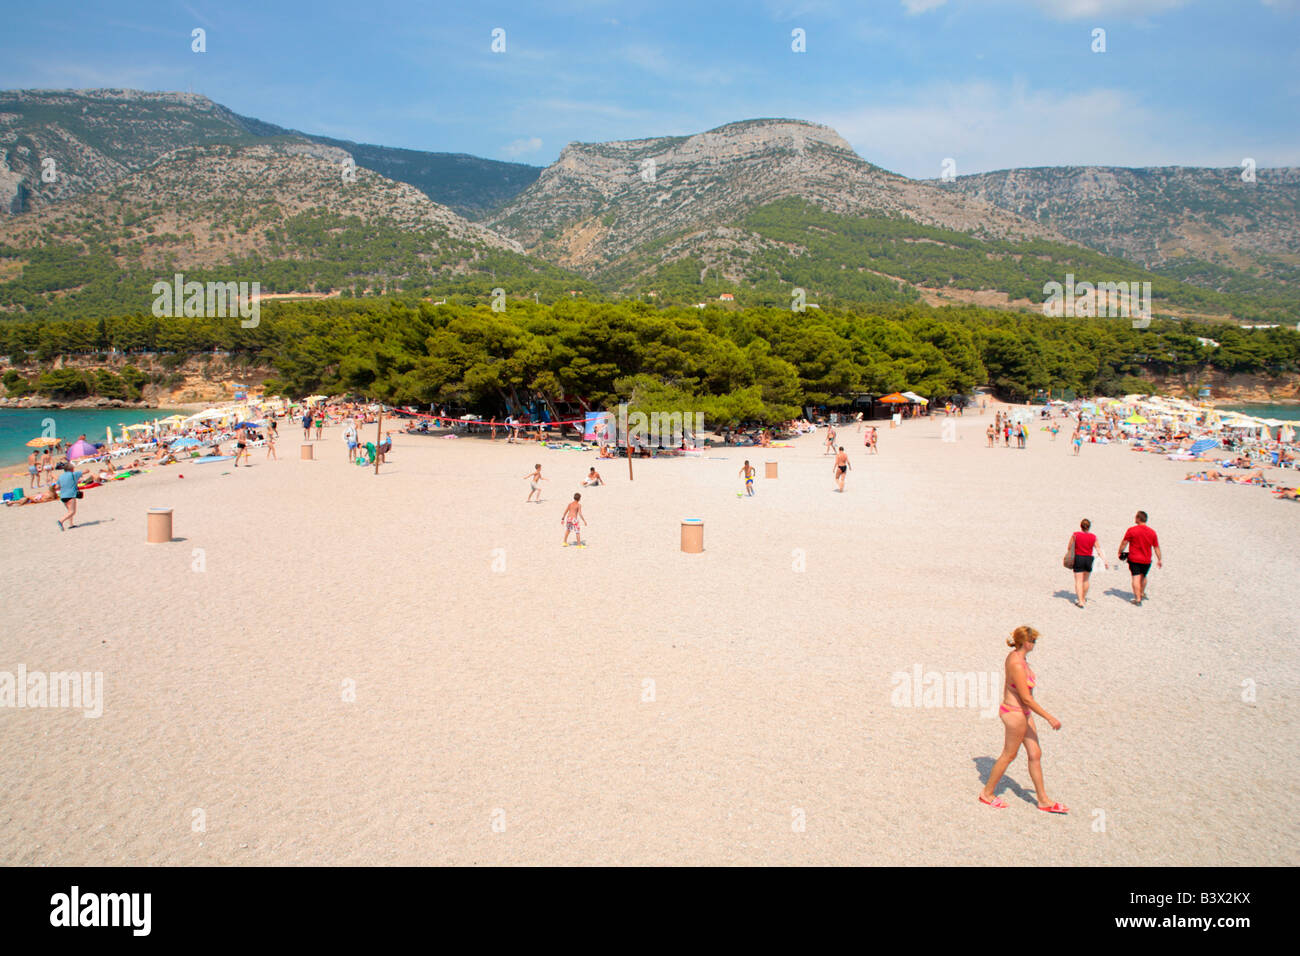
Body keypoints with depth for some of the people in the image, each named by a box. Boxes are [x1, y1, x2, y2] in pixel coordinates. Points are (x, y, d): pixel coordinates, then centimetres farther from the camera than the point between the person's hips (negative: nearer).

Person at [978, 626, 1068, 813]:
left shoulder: (1014, 656, 3)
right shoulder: (1017, 665, -26)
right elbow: (1026, 698, -23)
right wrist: (1049, 718, -17)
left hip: (1023, 713, 9)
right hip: (1016, 714, -9)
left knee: (1035, 754, 14)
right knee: (1009, 755, 7)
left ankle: (1043, 800, 24)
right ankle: (987, 794, 23)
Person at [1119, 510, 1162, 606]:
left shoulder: (1132, 530, -11)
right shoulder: (1152, 532, 0)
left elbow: (1124, 542, -6)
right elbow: (1156, 547, 5)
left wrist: (1120, 552, 7)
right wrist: (1159, 559, 11)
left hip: (1134, 559, -4)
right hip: (1146, 560, 4)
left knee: (1136, 578, -3)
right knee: (1143, 577, 23)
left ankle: (1138, 599, -7)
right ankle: (1142, 594, 40)